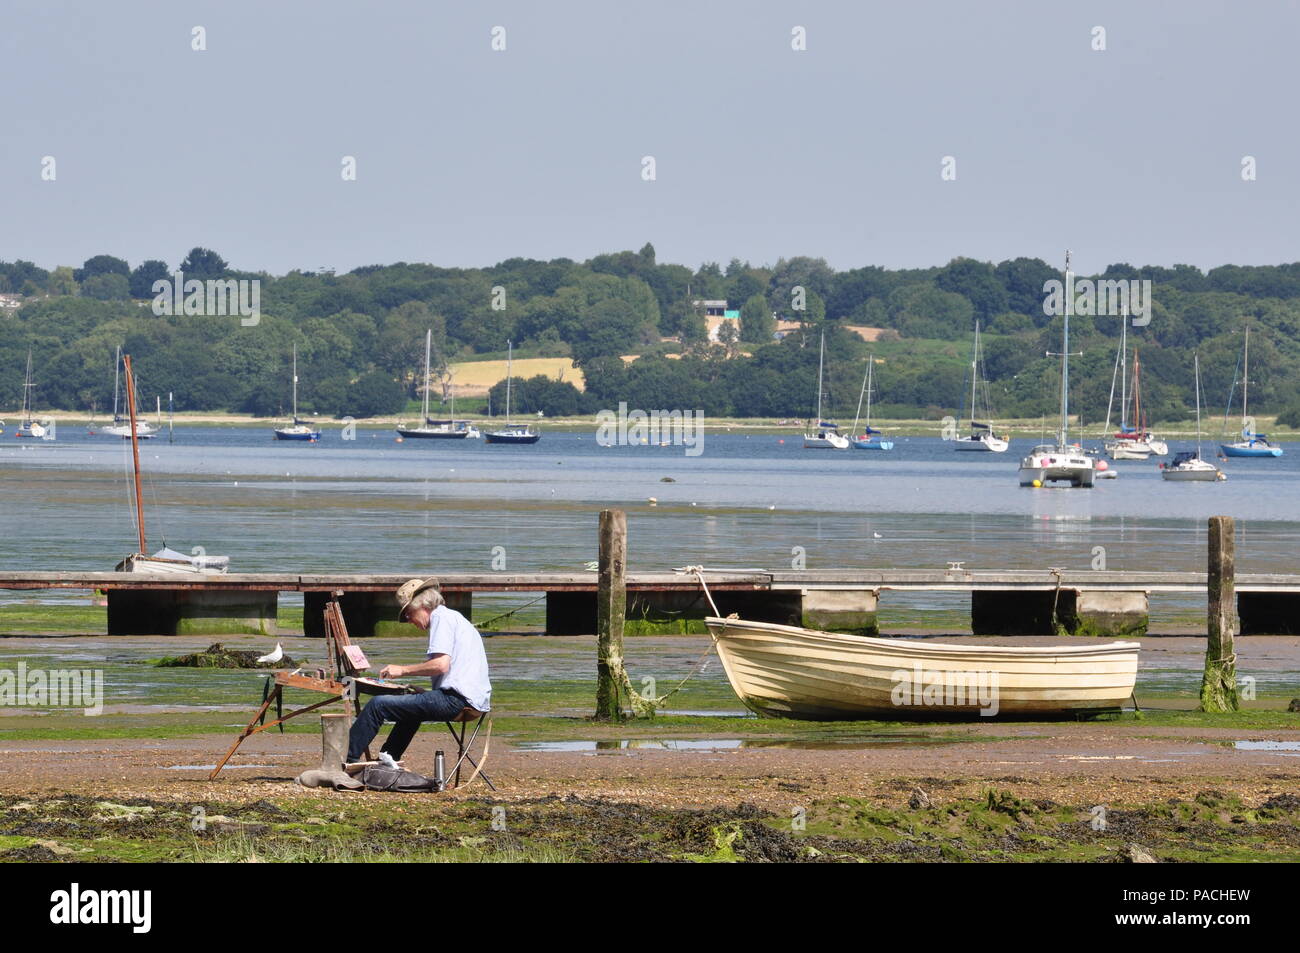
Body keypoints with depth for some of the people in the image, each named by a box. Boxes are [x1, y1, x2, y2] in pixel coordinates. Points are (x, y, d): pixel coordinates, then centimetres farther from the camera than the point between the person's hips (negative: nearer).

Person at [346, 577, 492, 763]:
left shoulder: (442, 617, -6)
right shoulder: (454, 617, 25)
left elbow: (441, 665, -17)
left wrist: (403, 670, -6)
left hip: (455, 699, -11)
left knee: (378, 704, -10)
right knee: (410, 708, 37)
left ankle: (348, 759, -5)